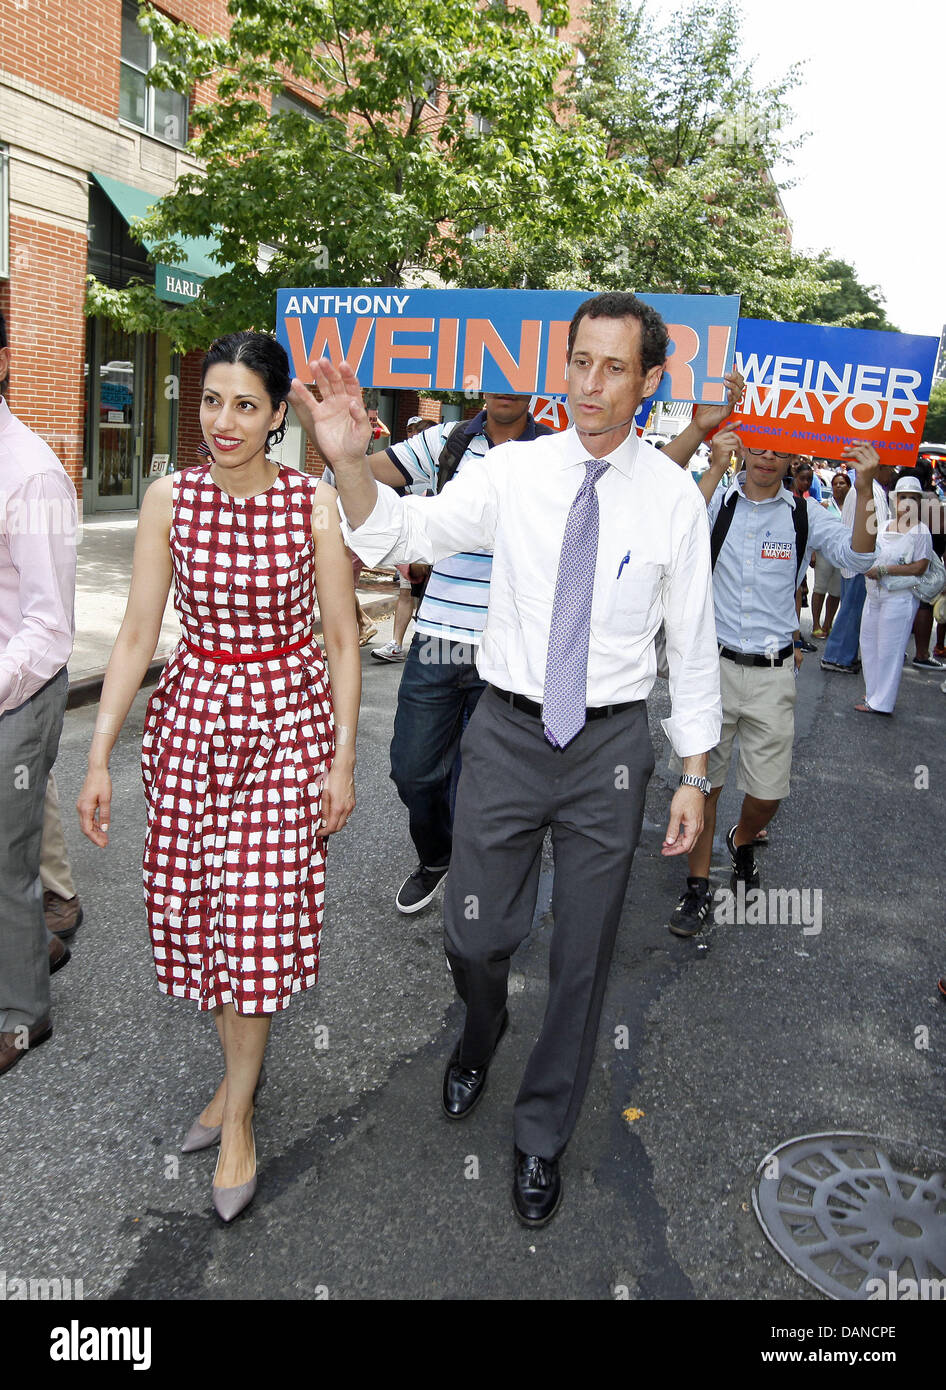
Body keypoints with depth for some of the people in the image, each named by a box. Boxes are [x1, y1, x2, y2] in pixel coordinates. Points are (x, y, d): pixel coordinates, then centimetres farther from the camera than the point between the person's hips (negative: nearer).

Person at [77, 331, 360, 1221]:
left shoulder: (315, 503, -7)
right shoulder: (169, 499, -1)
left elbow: (342, 639, -2)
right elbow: (136, 635, 0)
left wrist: (343, 757, -4)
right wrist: (99, 757, -2)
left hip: (288, 718, -2)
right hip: (191, 713, 3)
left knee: (261, 913, 0)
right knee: (197, 903, 8)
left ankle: (238, 1114, 19)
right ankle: (237, 1069, 33)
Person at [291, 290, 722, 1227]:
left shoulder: (673, 496, -4)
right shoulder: (513, 472, -3)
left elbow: (692, 641, 0)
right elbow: (408, 534, -9)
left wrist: (694, 776, 1)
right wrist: (349, 460, -29)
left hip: (611, 742, 0)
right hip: (508, 730, 1)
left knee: (582, 955, 11)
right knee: (474, 936, 8)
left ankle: (542, 1136, 36)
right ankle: (482, 1034, 48)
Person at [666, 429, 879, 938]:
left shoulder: (804, 513, 2)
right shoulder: (717, 501, 0)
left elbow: (856, 556, -10)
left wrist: (864, 488, -21)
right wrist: (716, 468, -24)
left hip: (773, 672, 1)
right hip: (713, 663, -1)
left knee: (769, 792, 9)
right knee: (703, 780, 5)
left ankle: (742, 841, 43)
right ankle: (698, 887, 20)